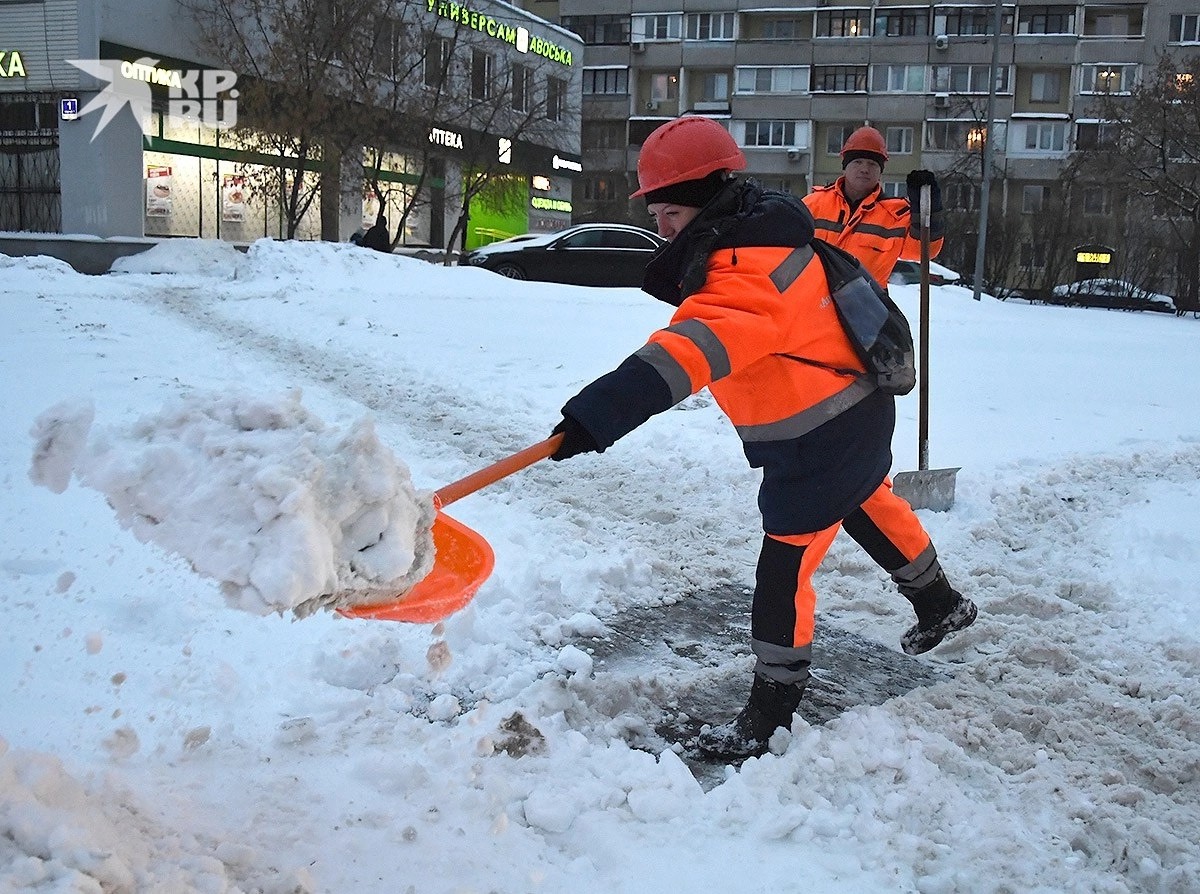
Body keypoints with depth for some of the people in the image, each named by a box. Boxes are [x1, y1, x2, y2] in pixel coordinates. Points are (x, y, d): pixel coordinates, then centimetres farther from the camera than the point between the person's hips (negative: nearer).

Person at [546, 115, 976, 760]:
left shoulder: (751, 275, -34)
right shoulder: (754, 240, -1)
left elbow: (692, 349, -51)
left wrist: (598, 414, -60)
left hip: (819, 443, -11)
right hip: (855, 416, 11)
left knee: (783, 571, -3)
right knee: (870, 506, 32)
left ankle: (771, 712, 11)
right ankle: (940, 604, 56)